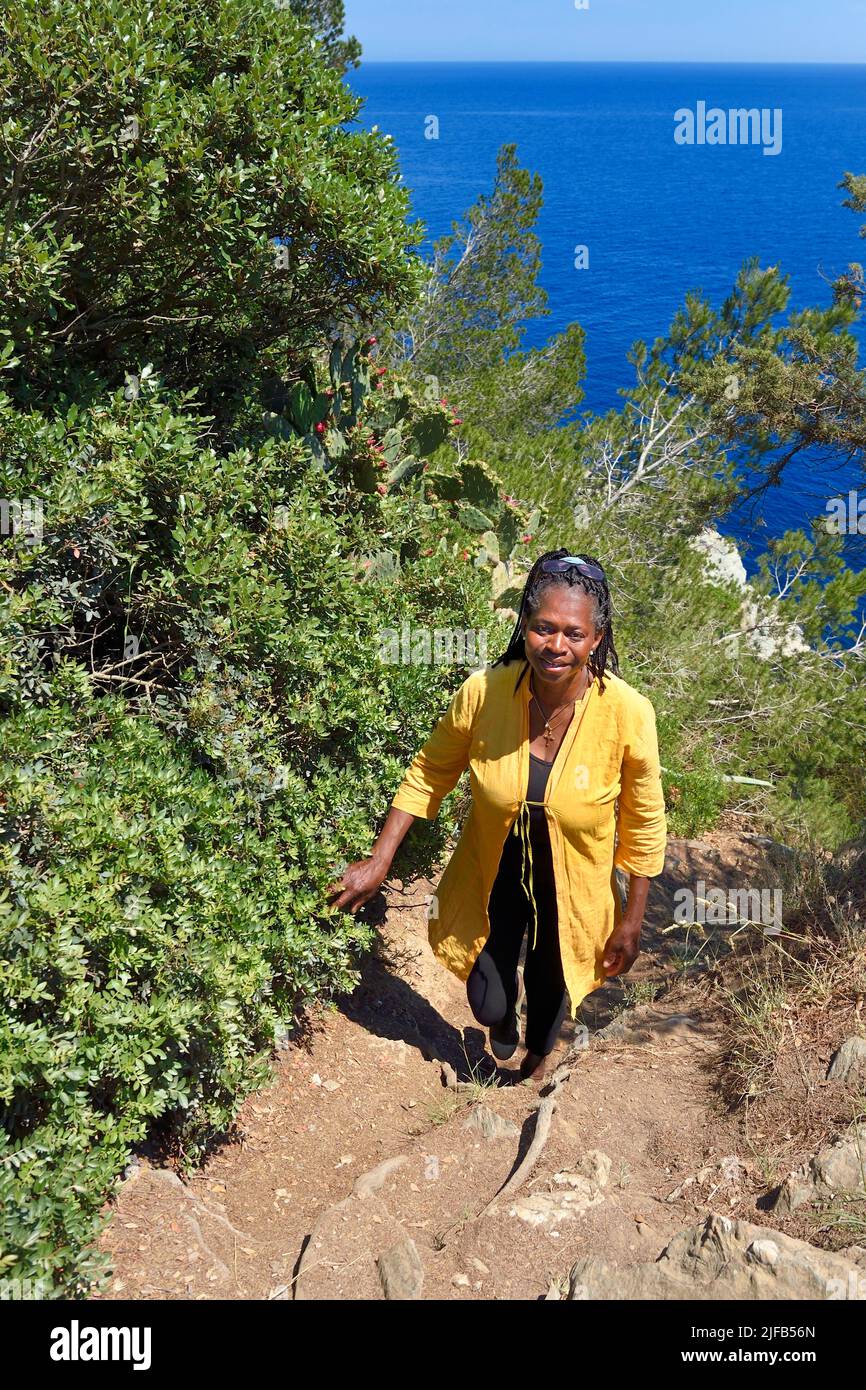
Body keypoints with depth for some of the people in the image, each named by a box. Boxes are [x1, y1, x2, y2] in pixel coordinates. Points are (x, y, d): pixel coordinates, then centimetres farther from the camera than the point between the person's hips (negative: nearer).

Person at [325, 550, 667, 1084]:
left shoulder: (628, 713, -28)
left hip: (571, 889, 0)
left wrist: (632, 920, -7)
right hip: (493, 875, 1)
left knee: (551, 986, 25)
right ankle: (503, 1016, 56)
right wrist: (379, 863, -7)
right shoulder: (483, 693, -25)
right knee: (488, 1004, 14)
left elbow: (644, 824, -13)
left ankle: (539, 1051, 64)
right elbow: (429, 773, -7)